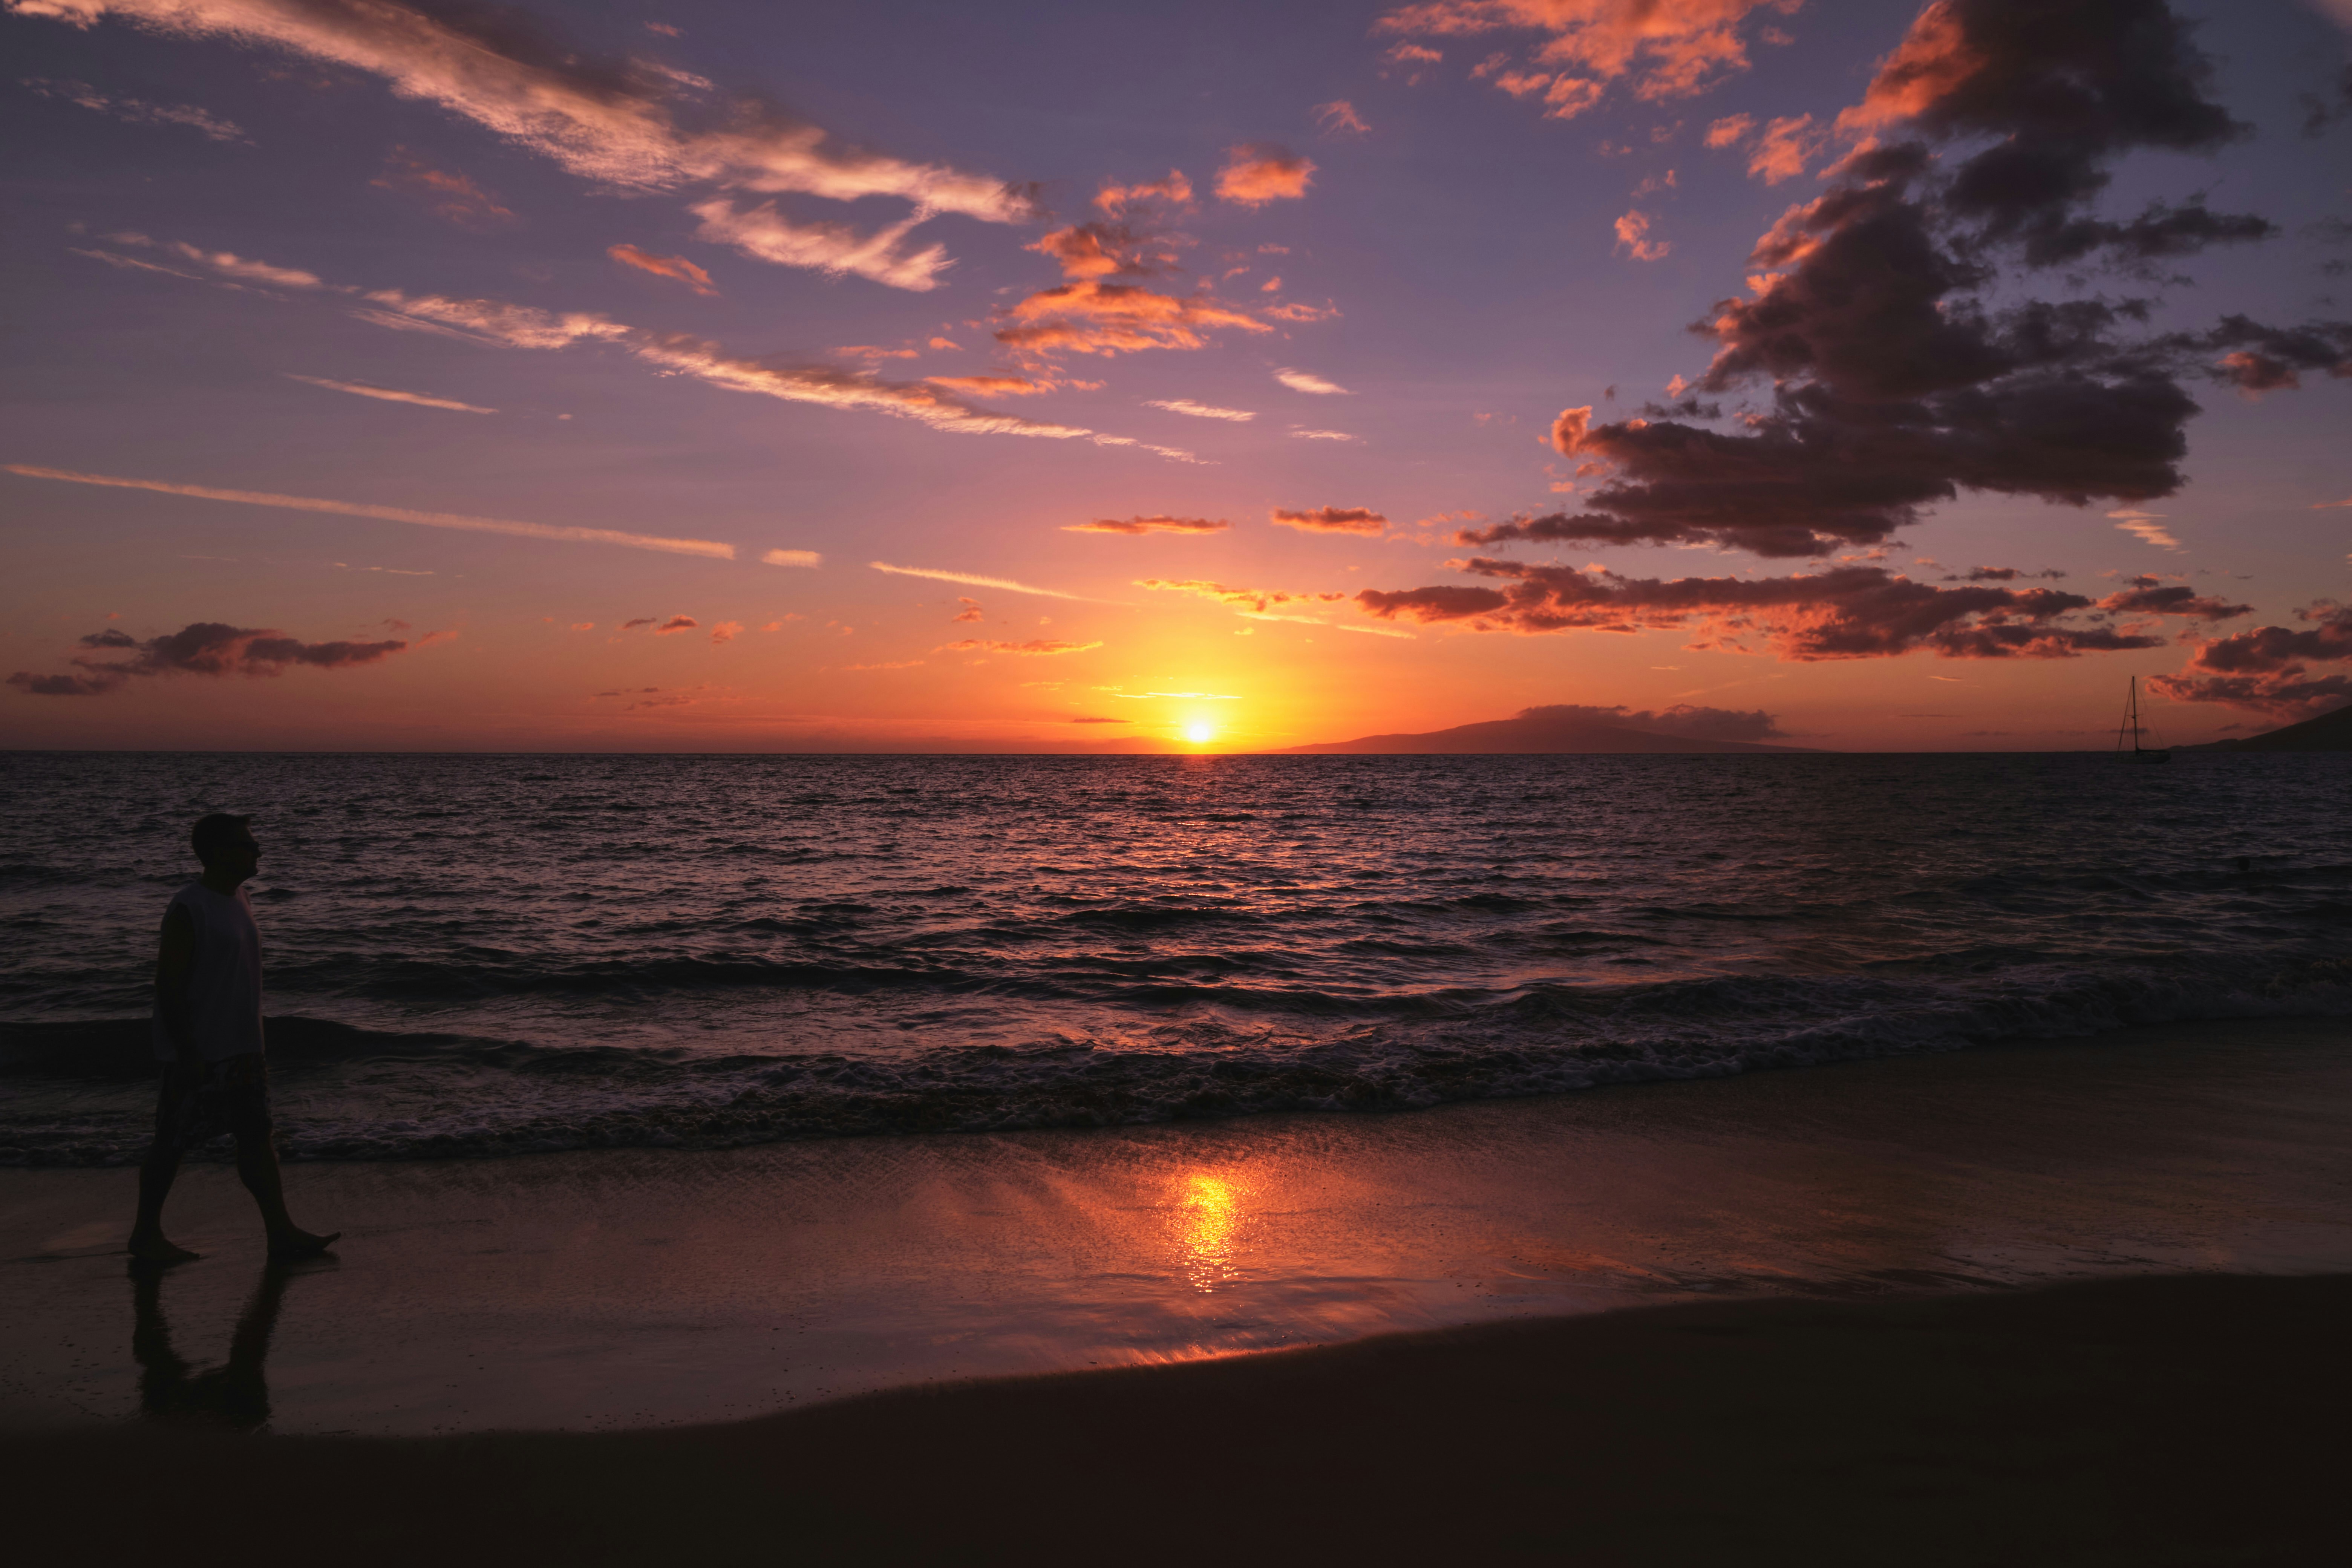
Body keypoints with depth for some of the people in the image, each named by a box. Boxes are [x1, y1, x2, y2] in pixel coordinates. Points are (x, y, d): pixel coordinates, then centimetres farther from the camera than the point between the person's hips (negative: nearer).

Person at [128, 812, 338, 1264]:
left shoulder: (239, 900, 10)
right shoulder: (188, 909, -17)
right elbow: (168, 986, -18)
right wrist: (188, 1054, -20)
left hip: (240, 1051, 8)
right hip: (198, 1055, -8)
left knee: (257, 1137, 6)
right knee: (174, 1144, 5)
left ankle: (282, 1232, 8)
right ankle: (146, 1233, 22)